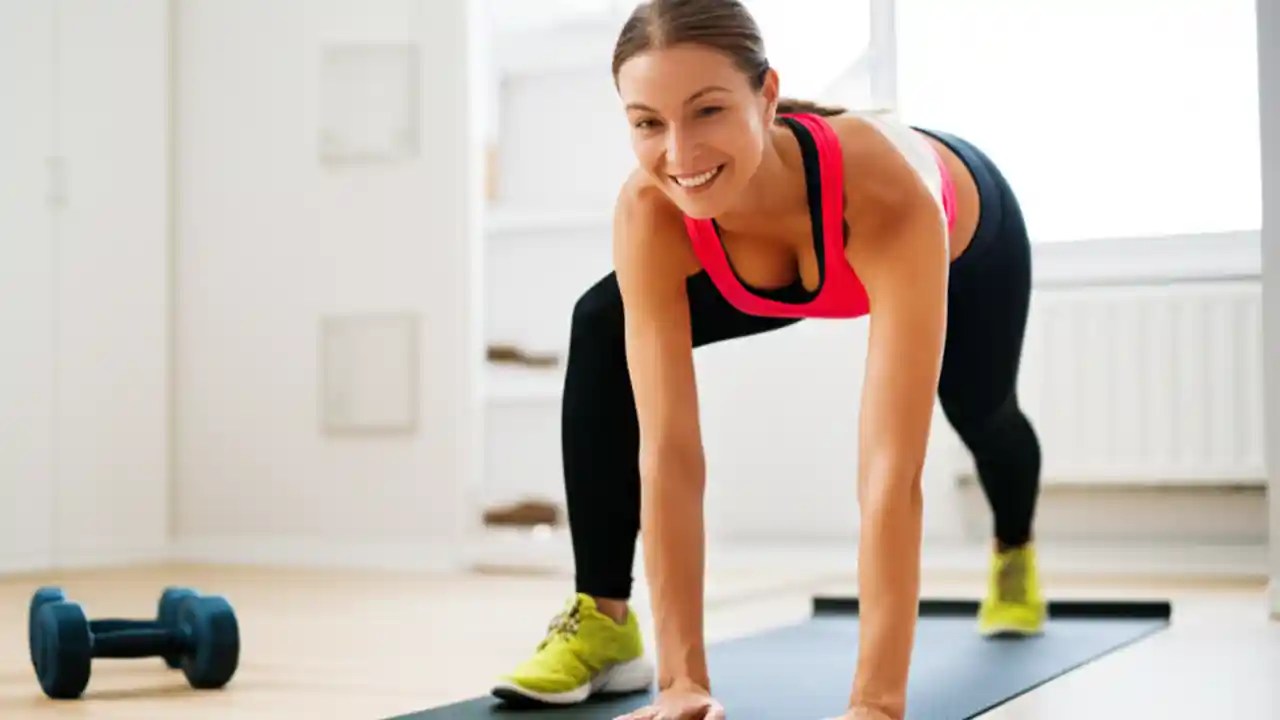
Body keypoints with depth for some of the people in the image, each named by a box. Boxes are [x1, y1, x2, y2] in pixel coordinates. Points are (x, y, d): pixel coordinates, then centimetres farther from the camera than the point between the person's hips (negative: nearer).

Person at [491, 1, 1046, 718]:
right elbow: (668, 450, -39)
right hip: (803, 275, 2)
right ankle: (602, 620, -12)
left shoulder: (886, 192, -51)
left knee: (981, 415, 25)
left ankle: (1015, 553, 62)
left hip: (968, 235, -1)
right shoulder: (649, 211, -41)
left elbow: (892, 469, -53)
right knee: (602, 330, -20)